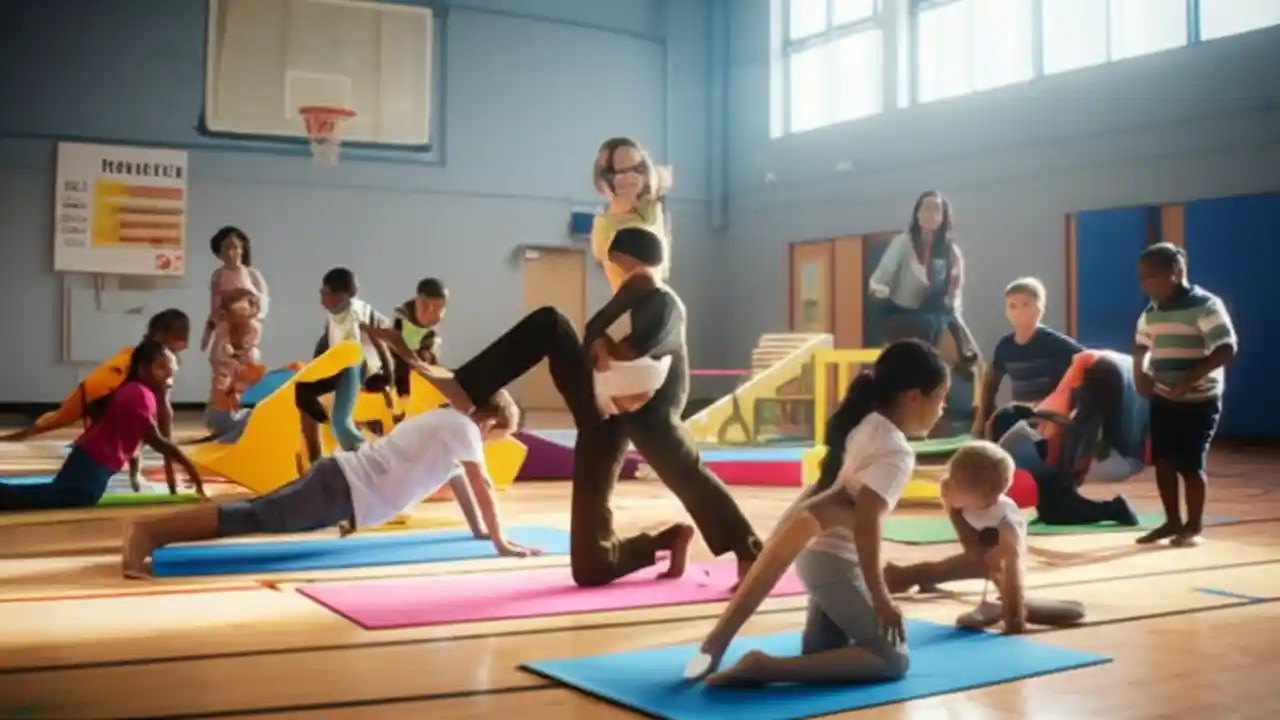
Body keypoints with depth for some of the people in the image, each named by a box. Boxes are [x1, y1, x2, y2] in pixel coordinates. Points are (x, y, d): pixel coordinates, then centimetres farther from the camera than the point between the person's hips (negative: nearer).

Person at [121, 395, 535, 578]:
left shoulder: (445, 419, 24)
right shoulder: (464, 428, -4)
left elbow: (456, 477, 35)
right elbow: (482, 485, -7)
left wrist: (479, 529, 38)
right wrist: (501, 542, 0)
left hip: (342, 477, 9)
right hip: (345, 490, -9)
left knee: (258, 516, 9)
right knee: (257, 519, -19)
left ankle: (152, 532, 4)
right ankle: (150, 530, -28)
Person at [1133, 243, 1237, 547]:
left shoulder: (1205, 306, -14)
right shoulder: (1150, 313, 9)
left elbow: (1226, 349, -22)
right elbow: (1141, 348, 24)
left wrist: (1188, 381, -27)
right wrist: (1141, 376, 3)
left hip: (1198, 402, -7)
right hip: (1162, 400, 7)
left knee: (1190, 464, -4)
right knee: (1163, 460, 7)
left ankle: (1194, 526, 11)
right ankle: (1172, 521, 20)